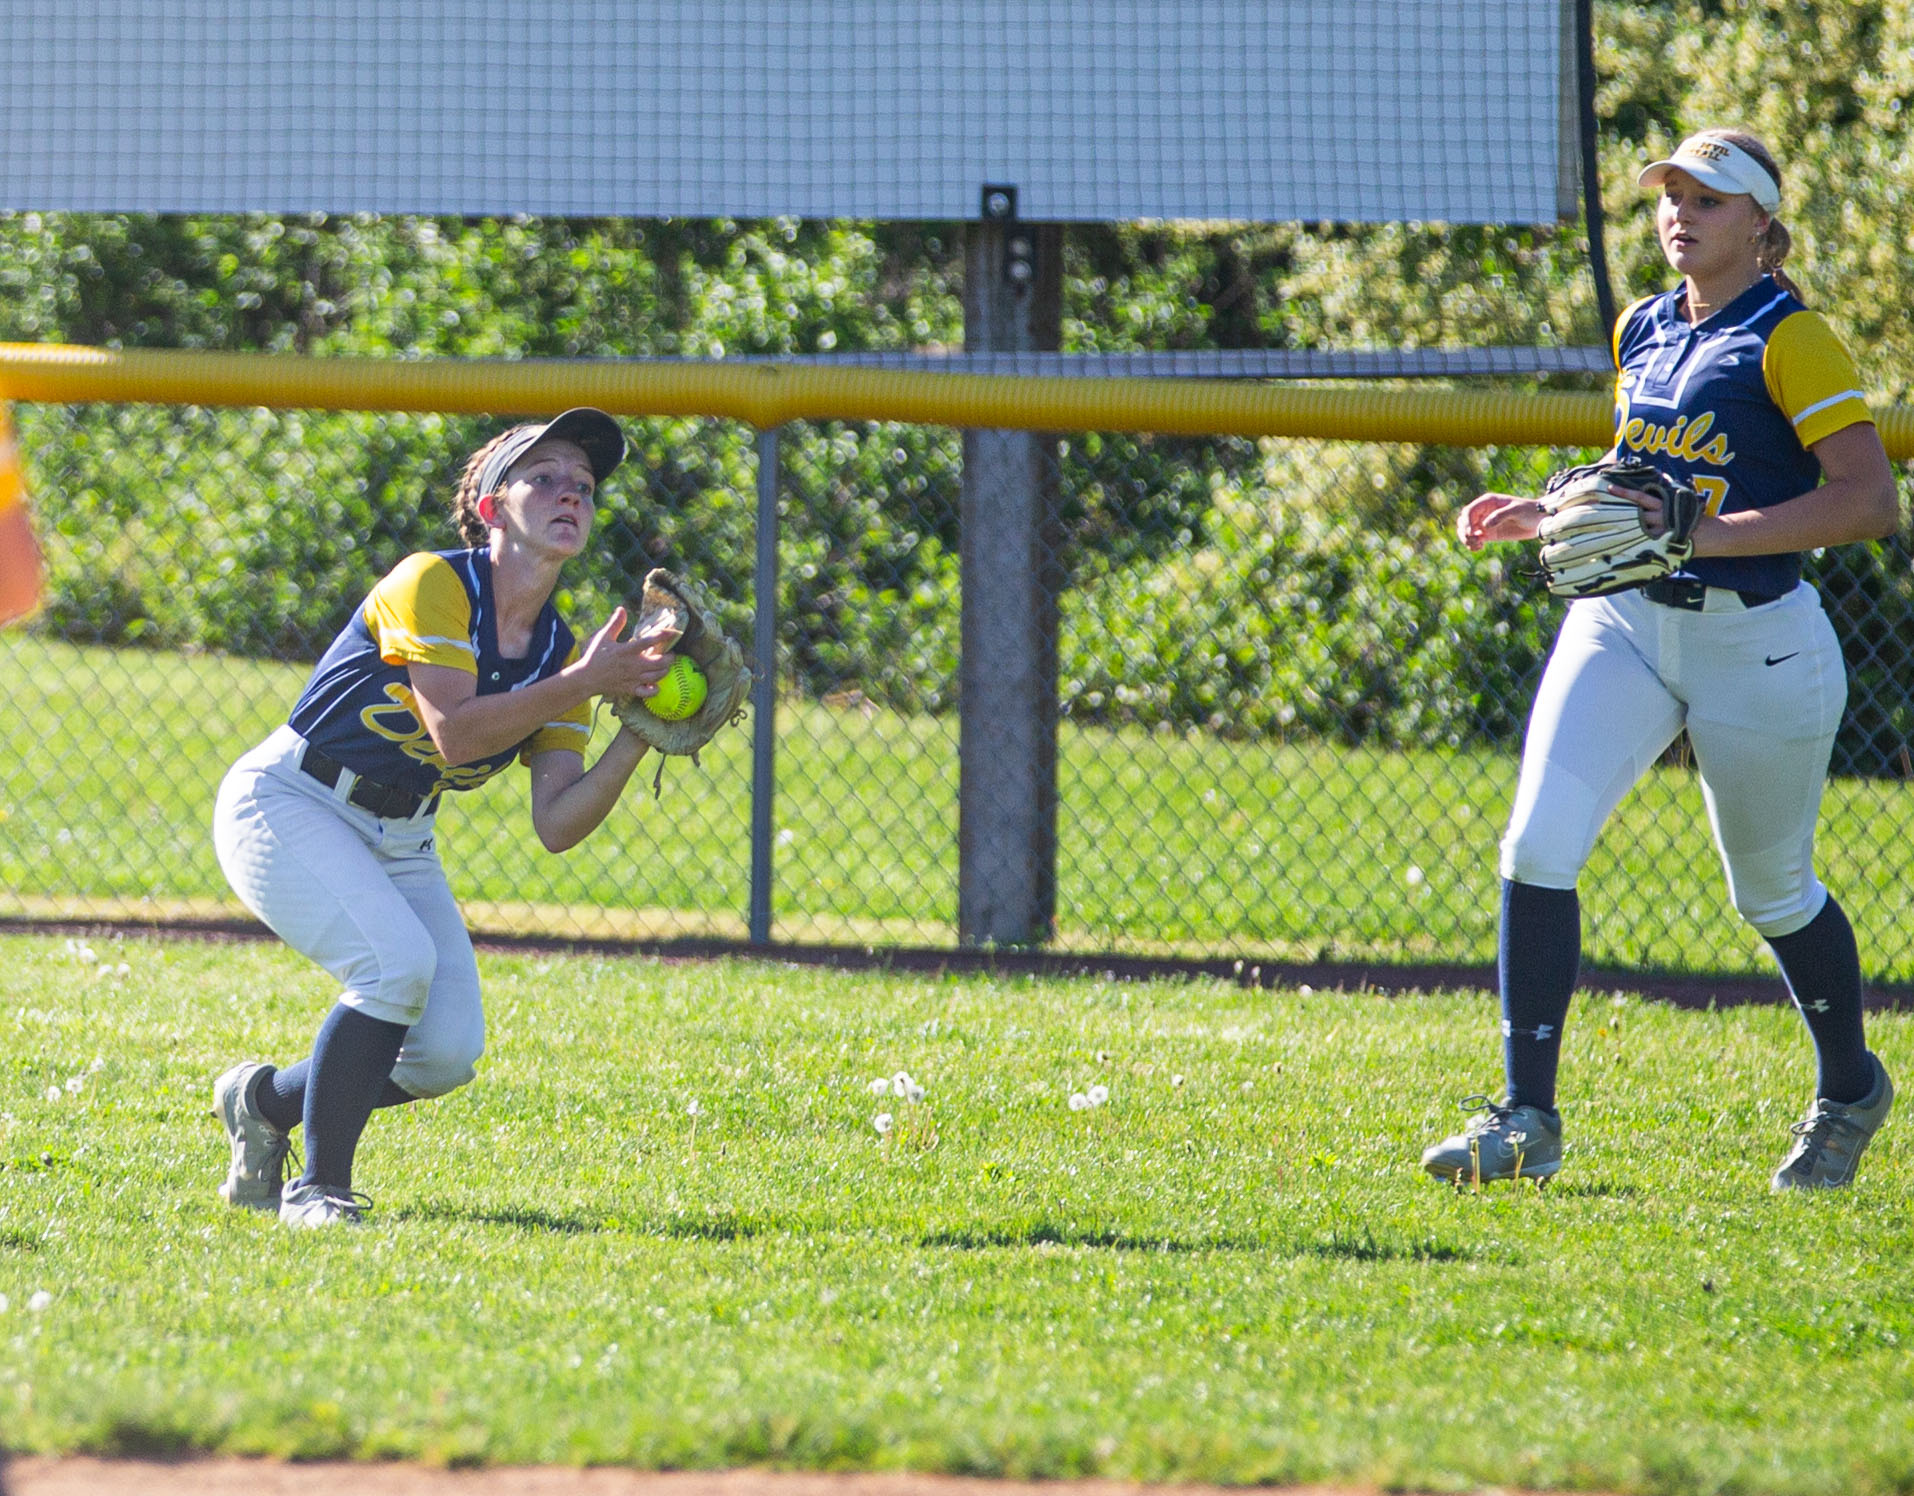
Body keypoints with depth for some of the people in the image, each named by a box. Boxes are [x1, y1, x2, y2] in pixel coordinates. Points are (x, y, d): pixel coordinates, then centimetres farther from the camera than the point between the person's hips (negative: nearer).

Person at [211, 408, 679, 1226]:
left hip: (398, 840, 7)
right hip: (287, 805, -7)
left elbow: (556, 827, -6)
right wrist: (584, 684, -29)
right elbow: (455, 733, -30)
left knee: (446, 1054, -8)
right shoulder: (432, 584, -18)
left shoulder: (561, 652, 1)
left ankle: (266, 1100, 18)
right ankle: (317, 1189, -15)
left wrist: (636, 736, -18)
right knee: (398, 962, -29)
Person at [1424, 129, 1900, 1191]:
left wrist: (1710, 535, -25)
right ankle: (1526, 1119, -12)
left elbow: (1870, 500, -18)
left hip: (1755, 638, -5)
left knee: (1772, 892, 11)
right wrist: (1547, 514, 8)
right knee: (1539, 844, -15)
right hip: (1620, 622, 5)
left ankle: (1849, 1092, 37)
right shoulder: (1640, 332, 11)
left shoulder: (1788, 339, -10)